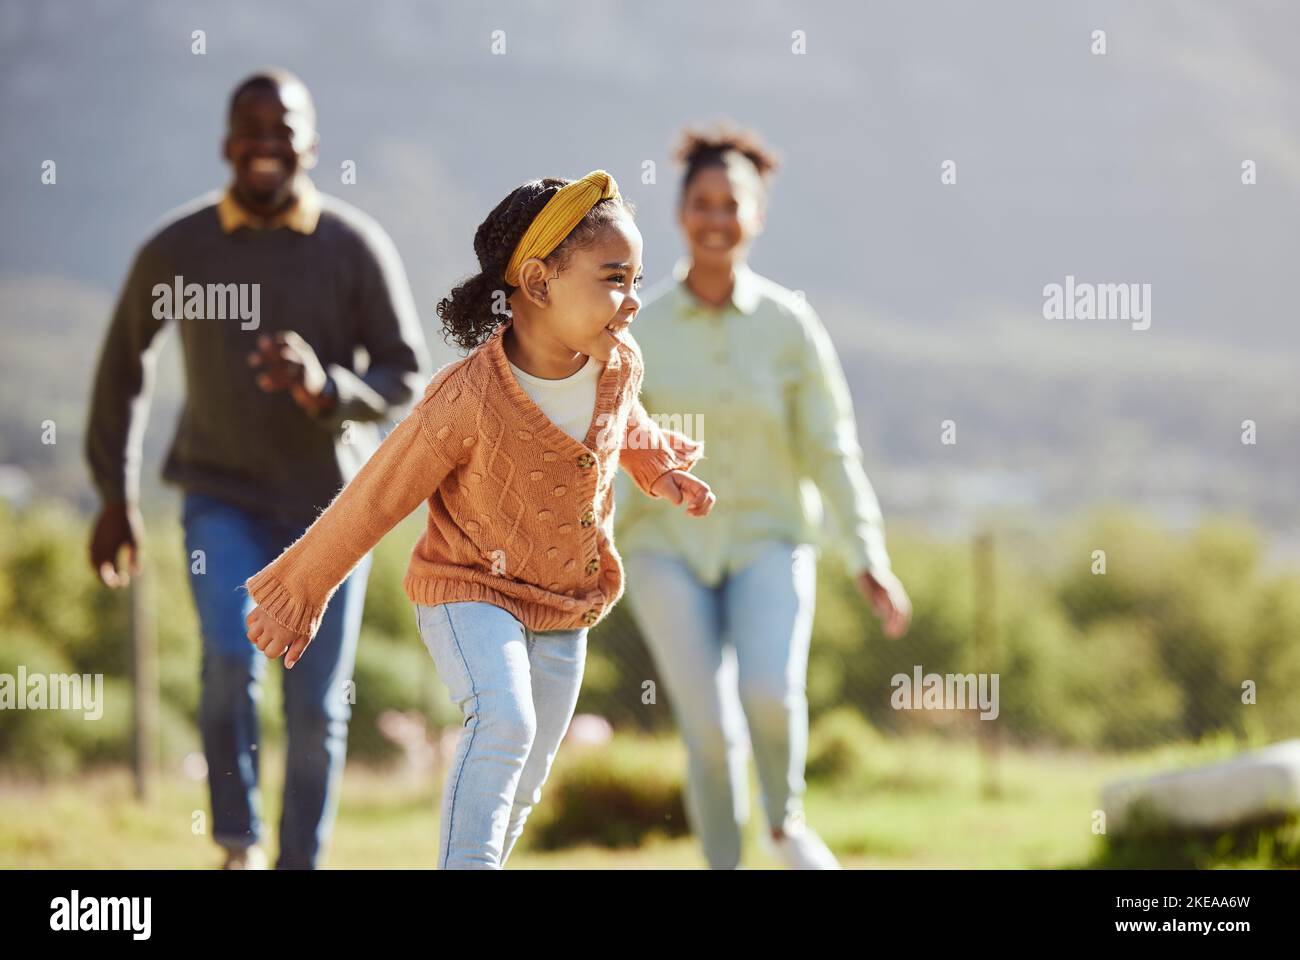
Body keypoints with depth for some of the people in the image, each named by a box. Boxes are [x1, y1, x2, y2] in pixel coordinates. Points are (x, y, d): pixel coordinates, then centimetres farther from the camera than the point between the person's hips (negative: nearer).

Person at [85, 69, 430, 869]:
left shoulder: (358, 249, -10)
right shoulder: (178, 249, -6)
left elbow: (409, 378, -7)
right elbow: (127, 361, 9)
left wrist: (326, 388, -28)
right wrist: (117, 494, 9)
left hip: (328, 501, 0)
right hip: (222, 495, 0)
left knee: (317, 705, 2)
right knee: (231, 661, -20)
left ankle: (301, 864, 17)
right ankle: (239, 846, -2)